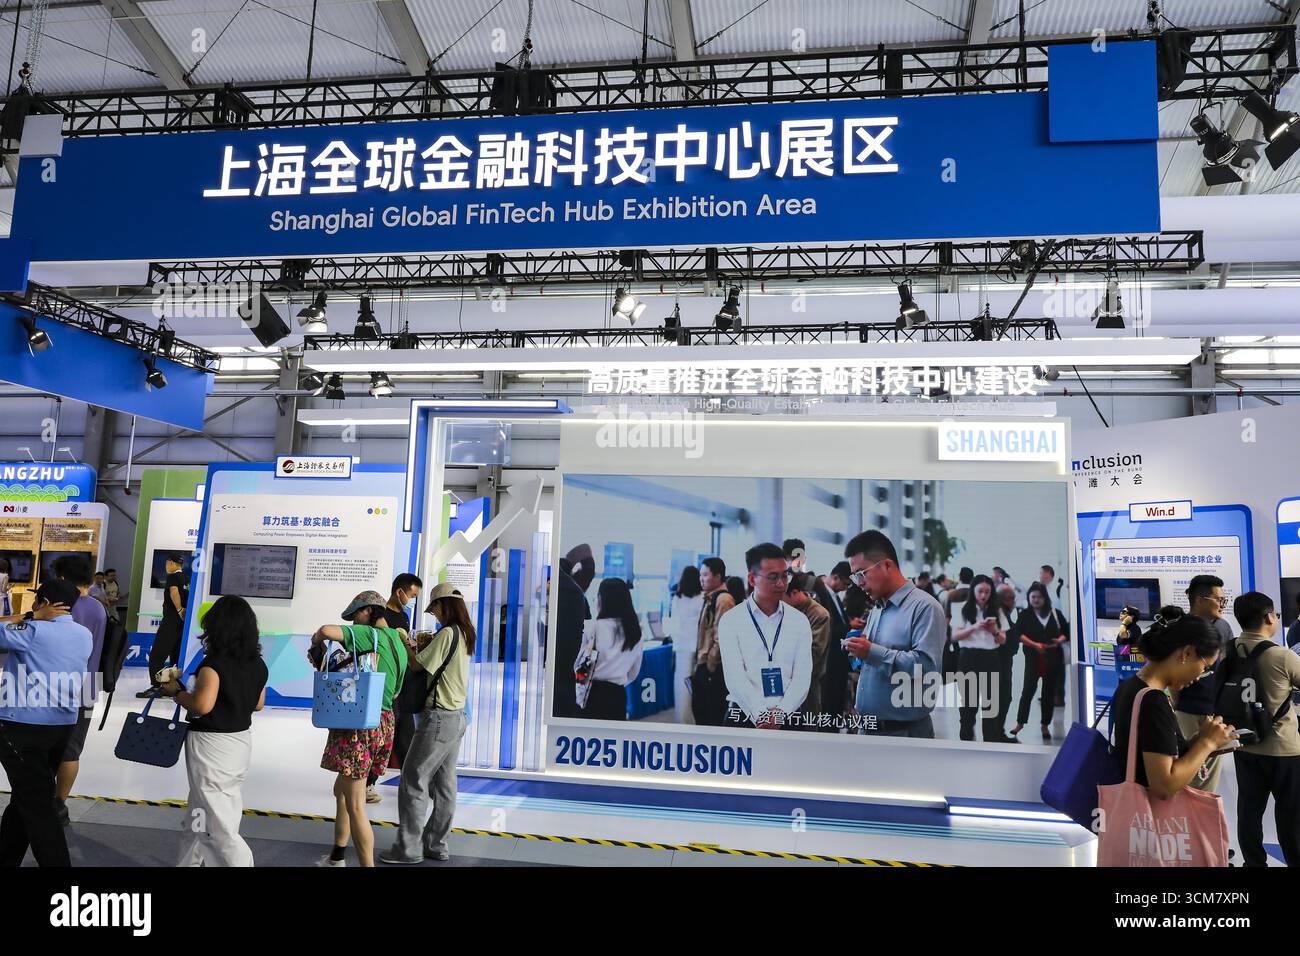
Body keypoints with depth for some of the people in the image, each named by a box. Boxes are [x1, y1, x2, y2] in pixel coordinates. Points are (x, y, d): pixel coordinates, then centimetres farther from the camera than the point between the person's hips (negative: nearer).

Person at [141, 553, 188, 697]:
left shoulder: (172, 577, -7)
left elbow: (174, 592, -25)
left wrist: (180, 611, -21)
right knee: (176, 656, 12)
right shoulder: (187, 579, 15)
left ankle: (155, 686, -8)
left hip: (171, 621, -8)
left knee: (156, 655, -4)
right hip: (184, 622, 8)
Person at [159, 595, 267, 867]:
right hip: (241, 742, 8)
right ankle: (190, 863, 35)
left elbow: (202, 705, -26)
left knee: (218, 826, -1)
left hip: (212, 745, -8)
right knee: (201, 816, 23)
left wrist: (176, 691, -10)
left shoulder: (214, 662, -19)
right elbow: (258, 703, 12)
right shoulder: (257, 663, 3)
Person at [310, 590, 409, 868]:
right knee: (341, 790, 26)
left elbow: (326, 630, -26)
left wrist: (316, 640, -3)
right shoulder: (398, 644, 14)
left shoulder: (371, 635, -12)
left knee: (355, 805, -2)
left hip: (359, 724, -9)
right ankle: (337, 857, 40)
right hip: (384, 722, 10)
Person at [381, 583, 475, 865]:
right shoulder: (466, 634, 10)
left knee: (413, 779, -1)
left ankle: (408, 848, 5)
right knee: (443, 783, 12)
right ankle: (436, 845, 20)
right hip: (456, 716, 9)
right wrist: (428, 645, 5)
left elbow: (417, 665, -13)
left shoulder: (447, 633, -17)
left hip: (439, 717, -9)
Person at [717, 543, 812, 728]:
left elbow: (802, 677, 0)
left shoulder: (799, 621, 7)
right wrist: (761, 716, -17)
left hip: (788, 718, 2)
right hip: (744, 717, -2)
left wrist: (781, 713, -13)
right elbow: (735, 678, -8)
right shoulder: (731, 621, 0)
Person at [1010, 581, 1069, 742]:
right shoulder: (1025, 614, 1)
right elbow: (1016, 633, -9)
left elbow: (1067, 631, 11)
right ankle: (1020, 722, 7)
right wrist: (1034, 644, -20)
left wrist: (1059, 641, -10)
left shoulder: (1055, 614, 7)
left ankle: (1045, 725, 18)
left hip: (1053, 659, 2)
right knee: (1028, 689, -5)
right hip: (1033, 658, -2)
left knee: (1049, 692, 7)